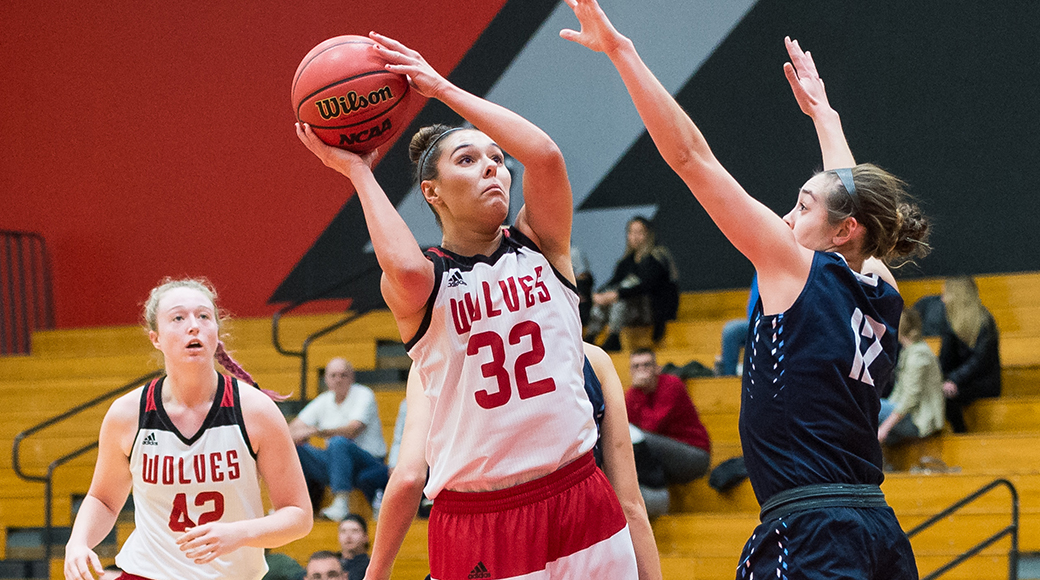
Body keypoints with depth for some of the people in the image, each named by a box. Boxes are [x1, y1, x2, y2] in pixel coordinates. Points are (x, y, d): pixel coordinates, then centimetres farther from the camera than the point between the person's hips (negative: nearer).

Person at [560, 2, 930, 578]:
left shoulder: (799, 269, -3)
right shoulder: (882, 298, 14)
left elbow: (692, 158, -4)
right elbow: (854, 193, 35)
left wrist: (620, 50, -1)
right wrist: (822, 112, 51)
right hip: (879, 528, 8)